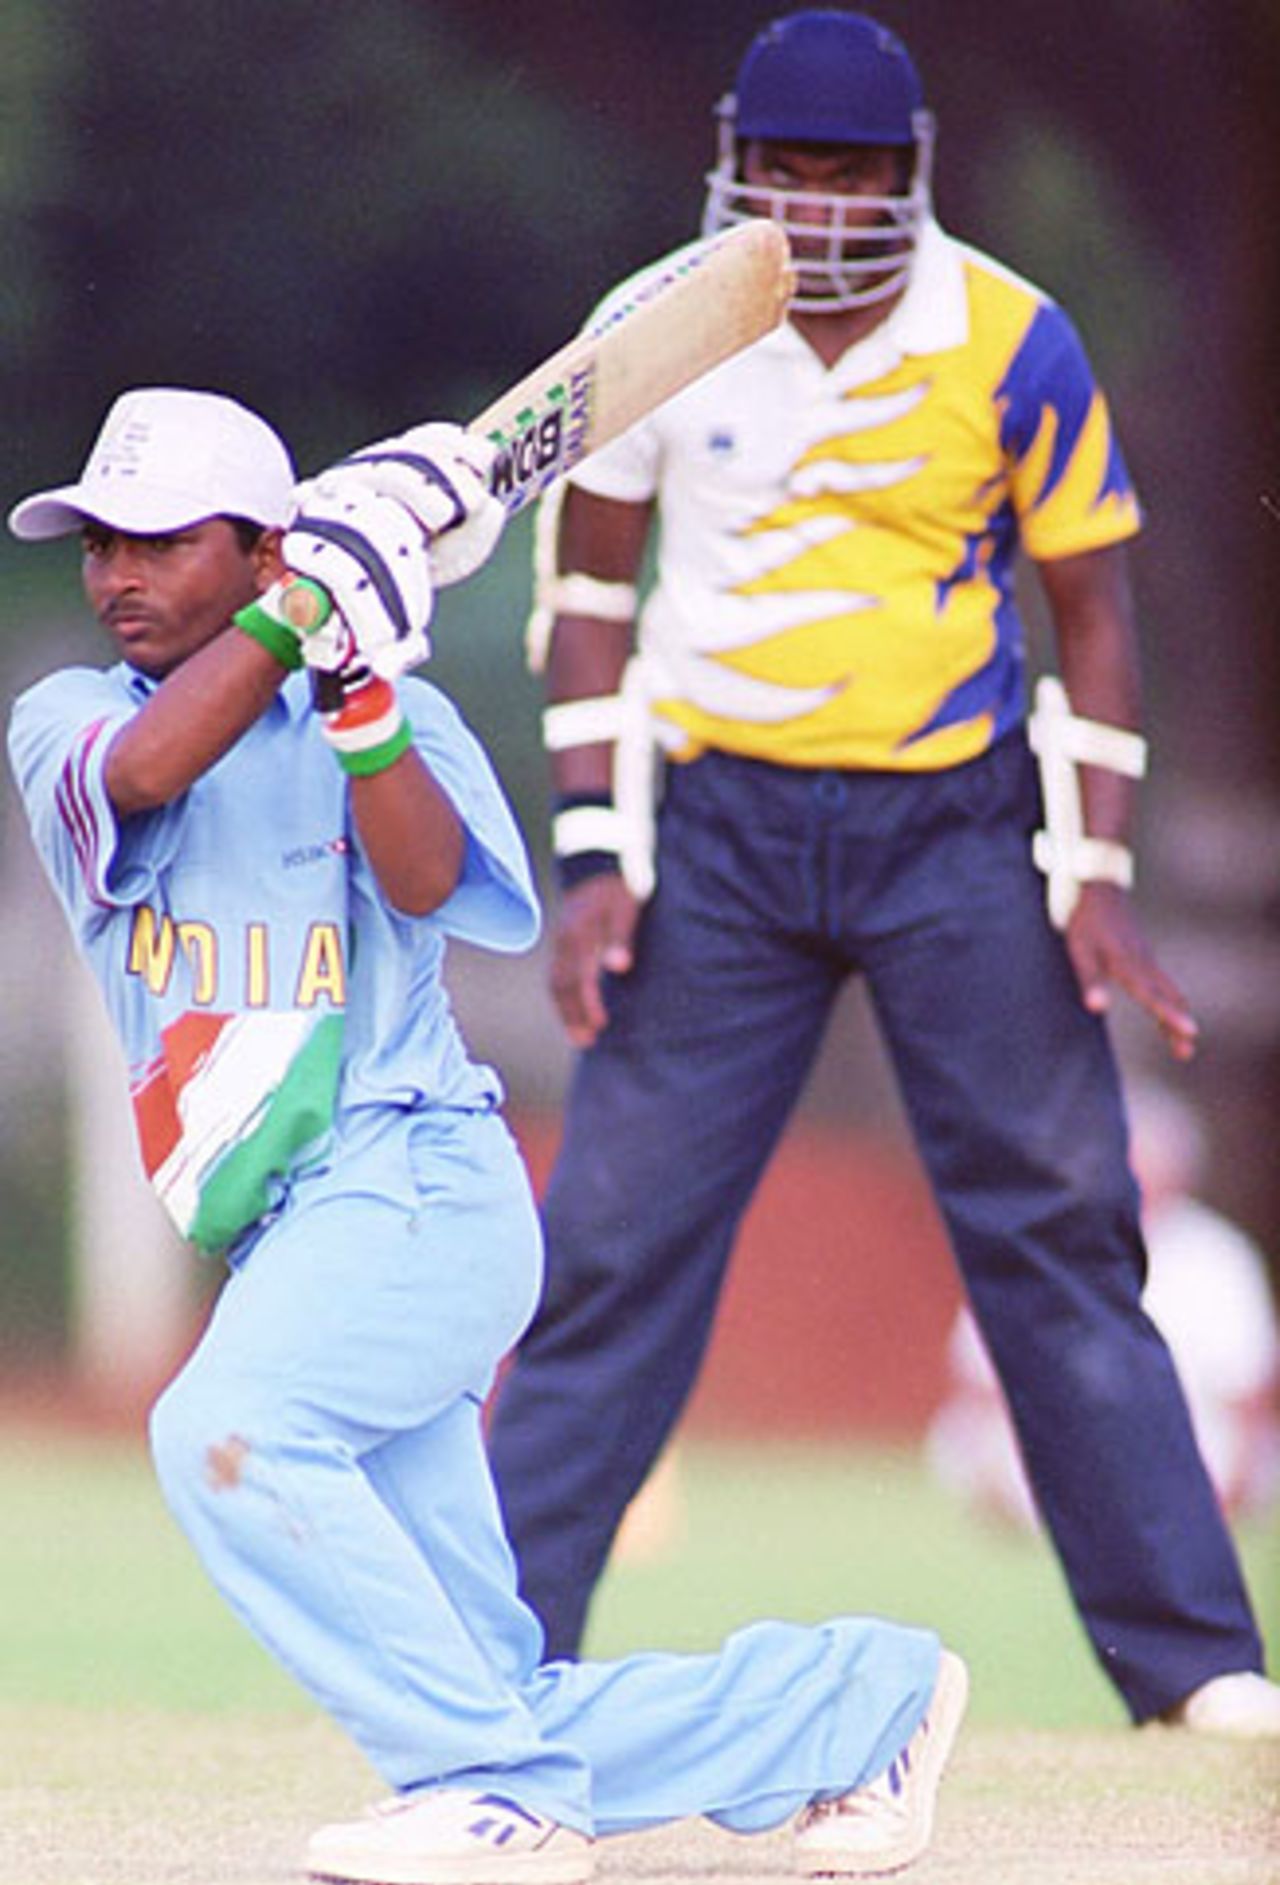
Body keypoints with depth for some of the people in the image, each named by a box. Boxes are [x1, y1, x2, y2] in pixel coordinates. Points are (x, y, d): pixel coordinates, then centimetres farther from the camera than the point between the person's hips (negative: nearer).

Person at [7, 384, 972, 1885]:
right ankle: (860, 1700, 19)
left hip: (415, 1182, -5)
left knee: (229, 1432, -33)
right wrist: (308, 603, -16)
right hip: (289, 1245, 5)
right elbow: (142, 773, -13)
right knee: (495, 1716, 0)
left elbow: (428, 881, -15)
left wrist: (359, 695, -26)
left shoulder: (394, 719, 4)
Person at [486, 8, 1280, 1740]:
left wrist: (1095, 872, -5)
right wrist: (597, 859, -2)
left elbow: (1092, 607, 2)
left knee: (1057, 1231, -3)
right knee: (615, 1239, -2)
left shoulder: (1008, 342, -6)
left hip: (959, 830, -1)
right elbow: (591, 587, 6)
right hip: (720, 831, 1)